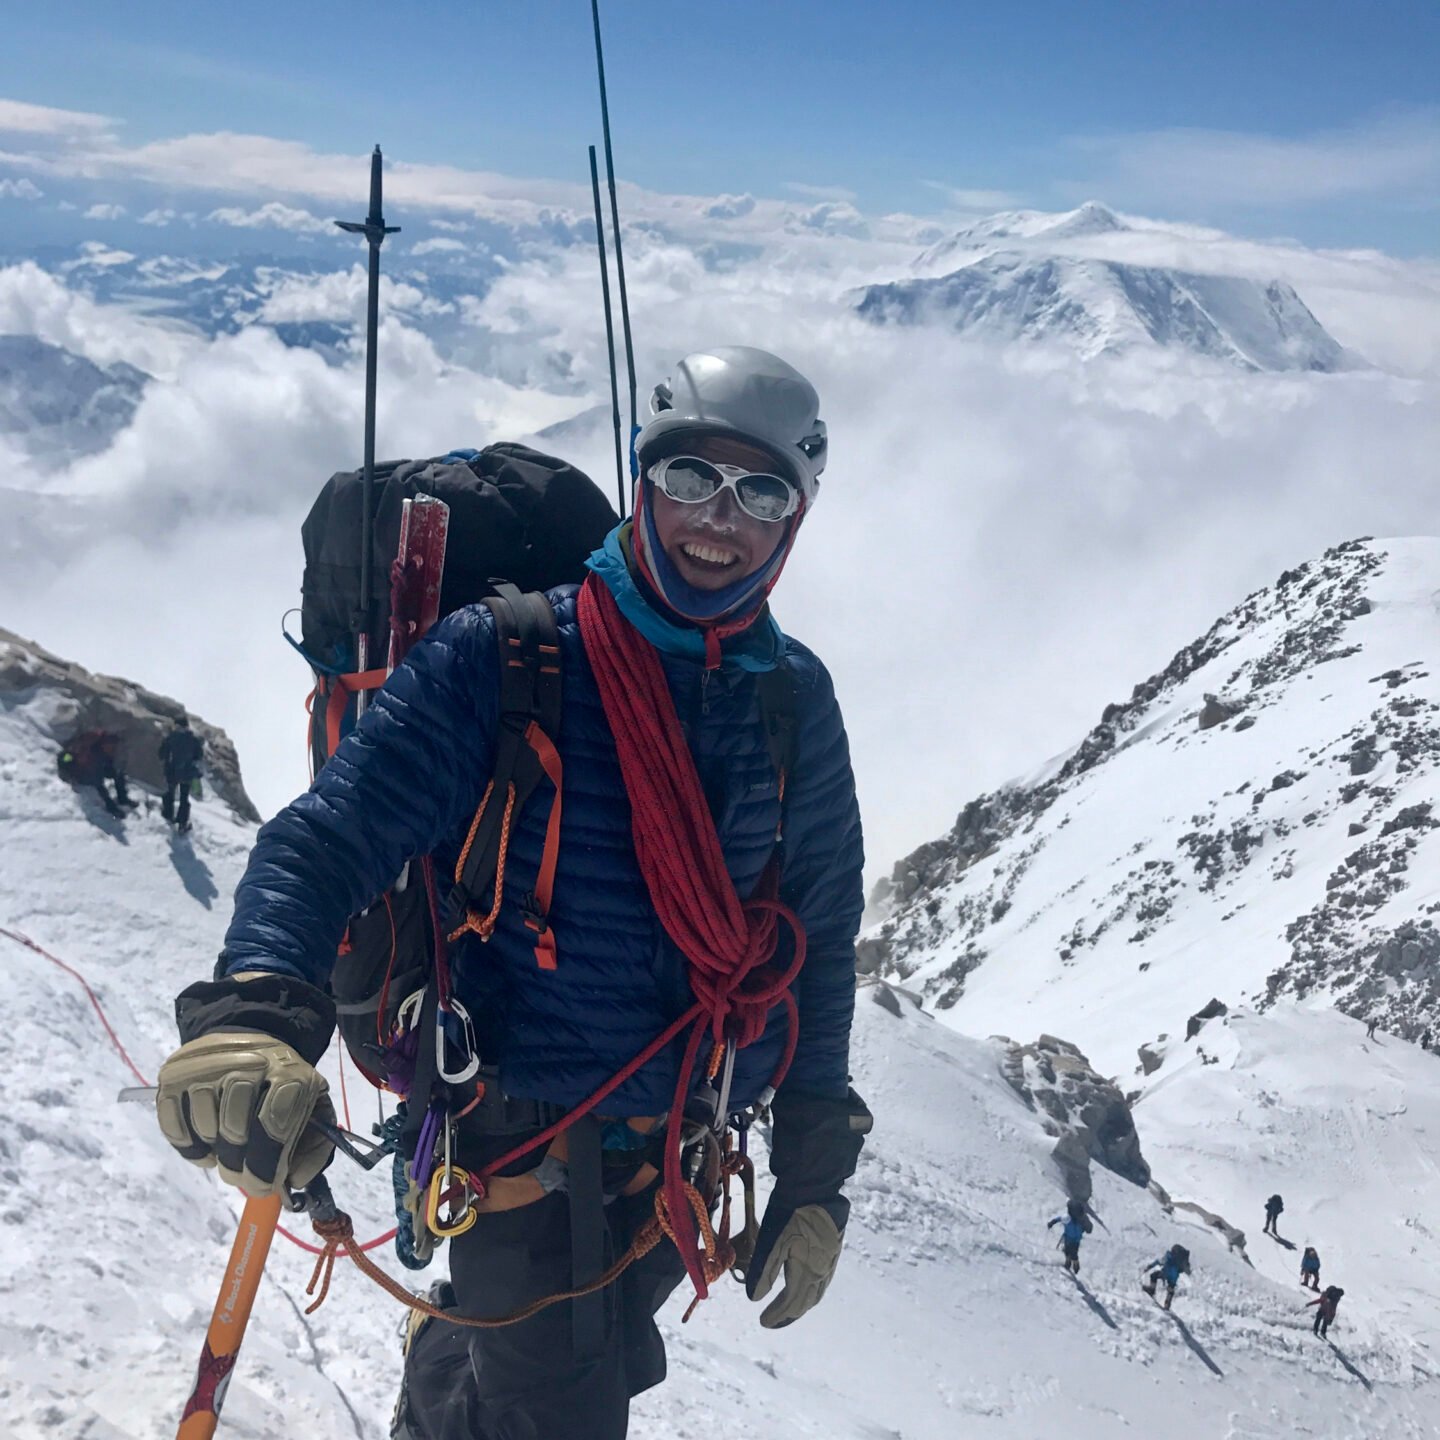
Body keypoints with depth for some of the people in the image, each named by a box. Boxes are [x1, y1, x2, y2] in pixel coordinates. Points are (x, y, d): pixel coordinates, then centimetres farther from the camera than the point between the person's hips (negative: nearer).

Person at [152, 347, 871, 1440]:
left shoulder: (796, 698, 1)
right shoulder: (502, 655, -13)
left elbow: (820, 937, 7)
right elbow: (330, 839, -20)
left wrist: (816, 1174, 7)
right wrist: (252, 1015, -40)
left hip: (682, 1162, 5)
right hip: (519, 1134, -5)